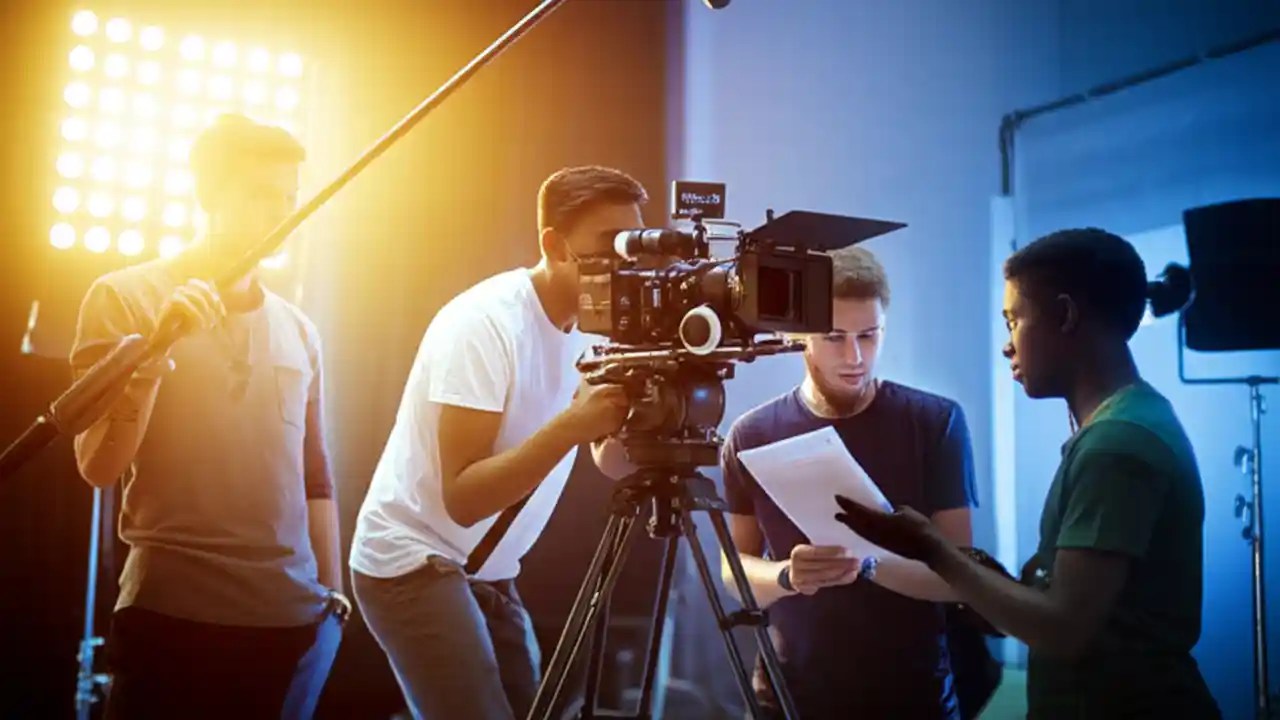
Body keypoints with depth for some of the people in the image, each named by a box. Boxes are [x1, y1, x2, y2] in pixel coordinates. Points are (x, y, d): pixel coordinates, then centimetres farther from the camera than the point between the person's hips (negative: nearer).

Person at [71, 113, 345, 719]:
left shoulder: (299, 330, 13)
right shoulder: (124, 297, 1)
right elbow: (98, 466, -4)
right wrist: (157, 347, -16)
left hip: (295, 617, 4)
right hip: (173, 613, -4)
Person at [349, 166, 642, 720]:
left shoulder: (591, 326, 0)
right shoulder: (485, 322, -22)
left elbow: (611, 464, -2)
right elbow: (462, 497, -28)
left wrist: (633, 416, -22)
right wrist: (571, 425, -36)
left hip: (490, 571, 8)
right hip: (414, 562, -7)